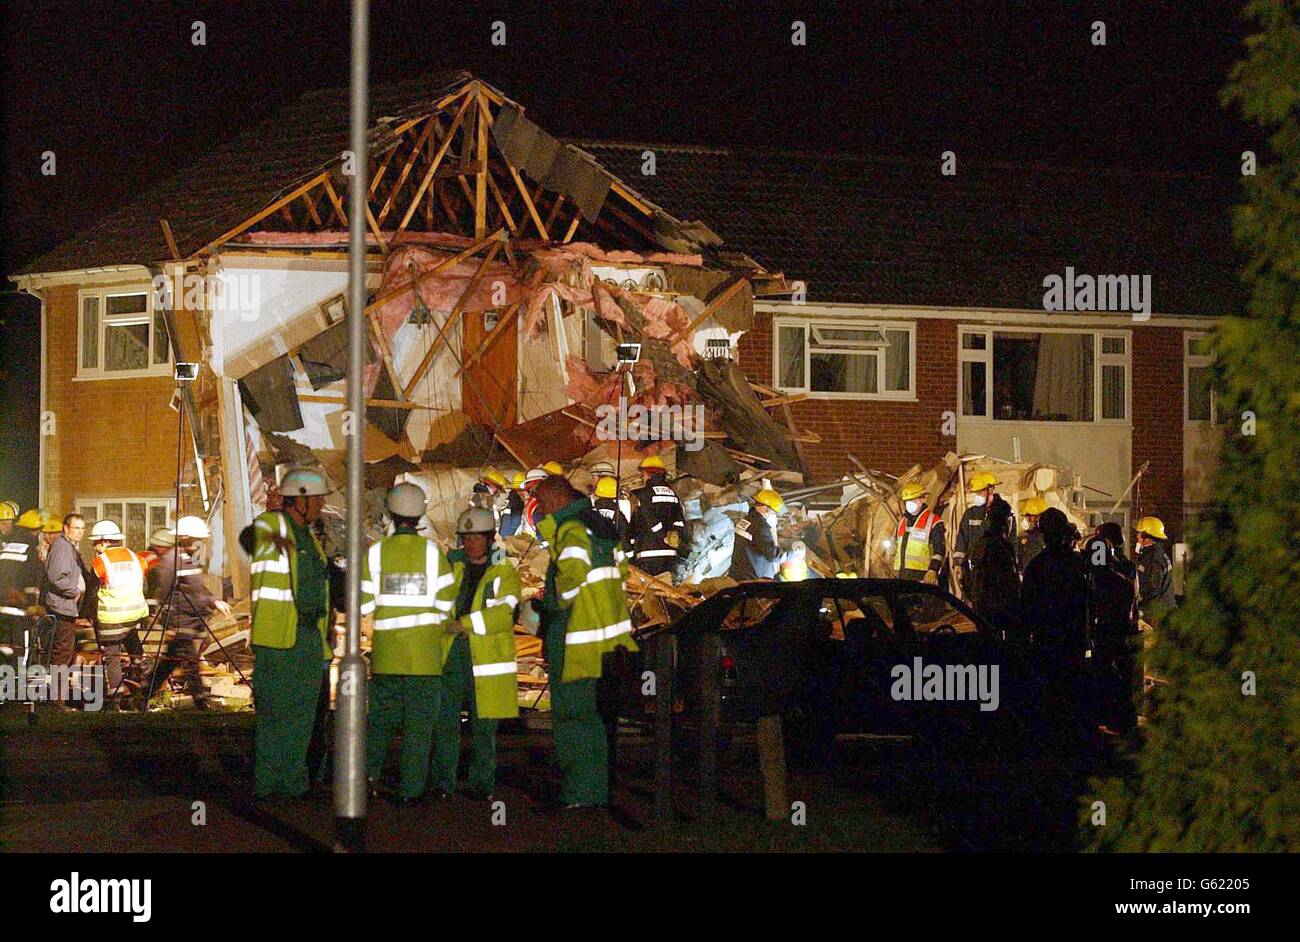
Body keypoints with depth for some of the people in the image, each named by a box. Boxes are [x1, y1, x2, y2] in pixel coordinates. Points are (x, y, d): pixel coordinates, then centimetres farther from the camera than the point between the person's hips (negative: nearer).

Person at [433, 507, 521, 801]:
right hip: (449, 658, 3)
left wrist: (464, 624, -18)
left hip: (486, 662, -3)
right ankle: (443, 784, 3)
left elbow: (504, 612, -11)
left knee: (484, 727, 3)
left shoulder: (505, 574, 4)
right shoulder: (453, 568, 15)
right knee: (444, 722, -2)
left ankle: (482, 785, 10)